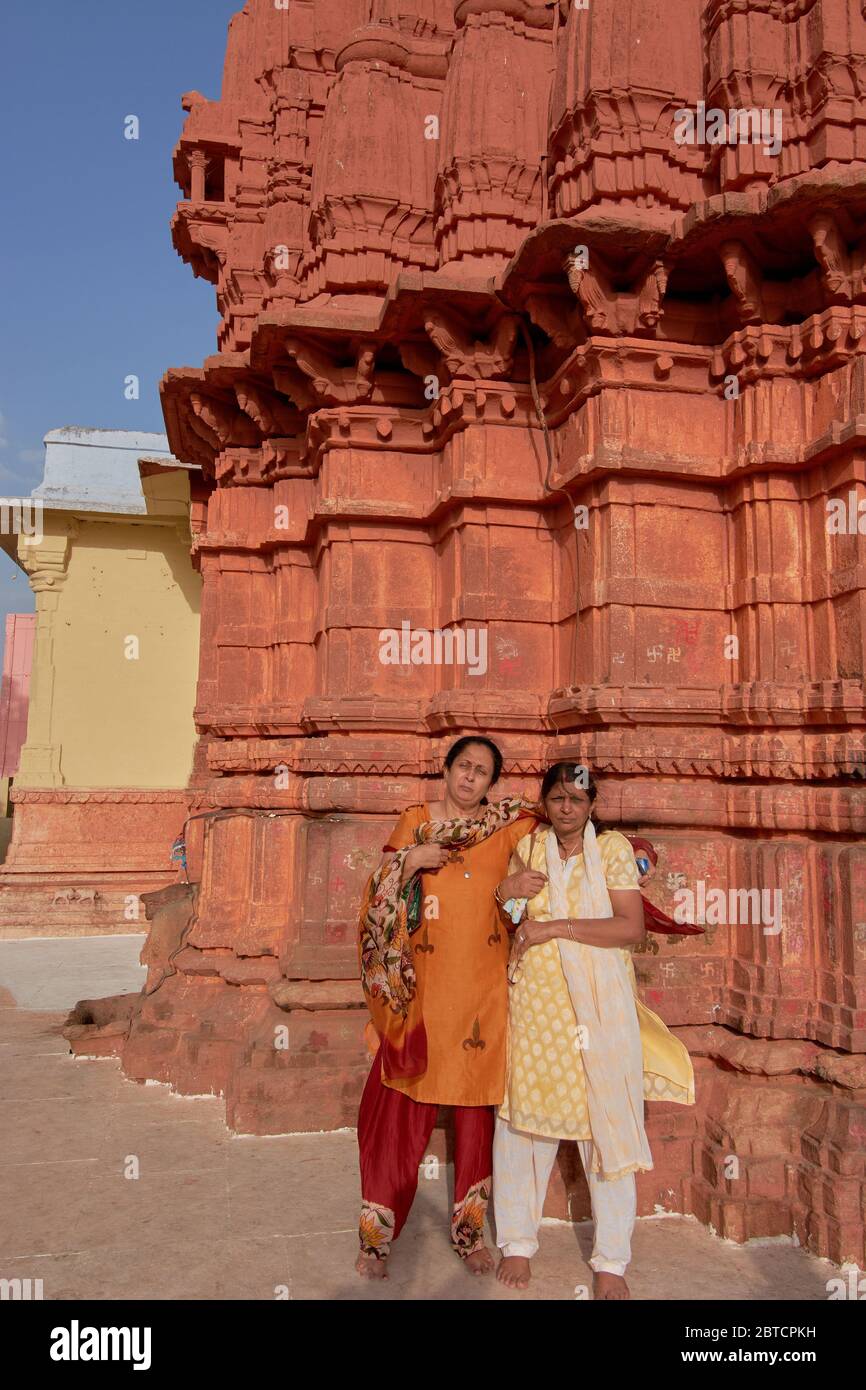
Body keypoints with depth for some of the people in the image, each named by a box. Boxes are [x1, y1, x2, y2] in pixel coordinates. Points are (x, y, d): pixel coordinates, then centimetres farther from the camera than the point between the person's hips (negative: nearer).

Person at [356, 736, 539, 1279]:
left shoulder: (509, 825, 7)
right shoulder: (416, 820, 5)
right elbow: (382, 891, 3)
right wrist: (411, 861, -14)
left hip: (484, 988, 1)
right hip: (422, 984, -1)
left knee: (479, 1105, 8)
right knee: (402, 1108, 1)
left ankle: (471, 1228, 25)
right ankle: (378, 1235, 15)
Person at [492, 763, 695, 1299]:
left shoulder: (613, 847, -2)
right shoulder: (529, 847, 9)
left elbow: (632, 927, -11)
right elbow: (504, 914, 24)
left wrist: (556, 927, -15)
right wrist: (505, 891, 1)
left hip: (599, 1004, -3)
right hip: (535, 999, 3)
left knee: (608, 1125, 2)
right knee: (522, 1115, 6)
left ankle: (612, 1262, 16)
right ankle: (518, 1242, 23)